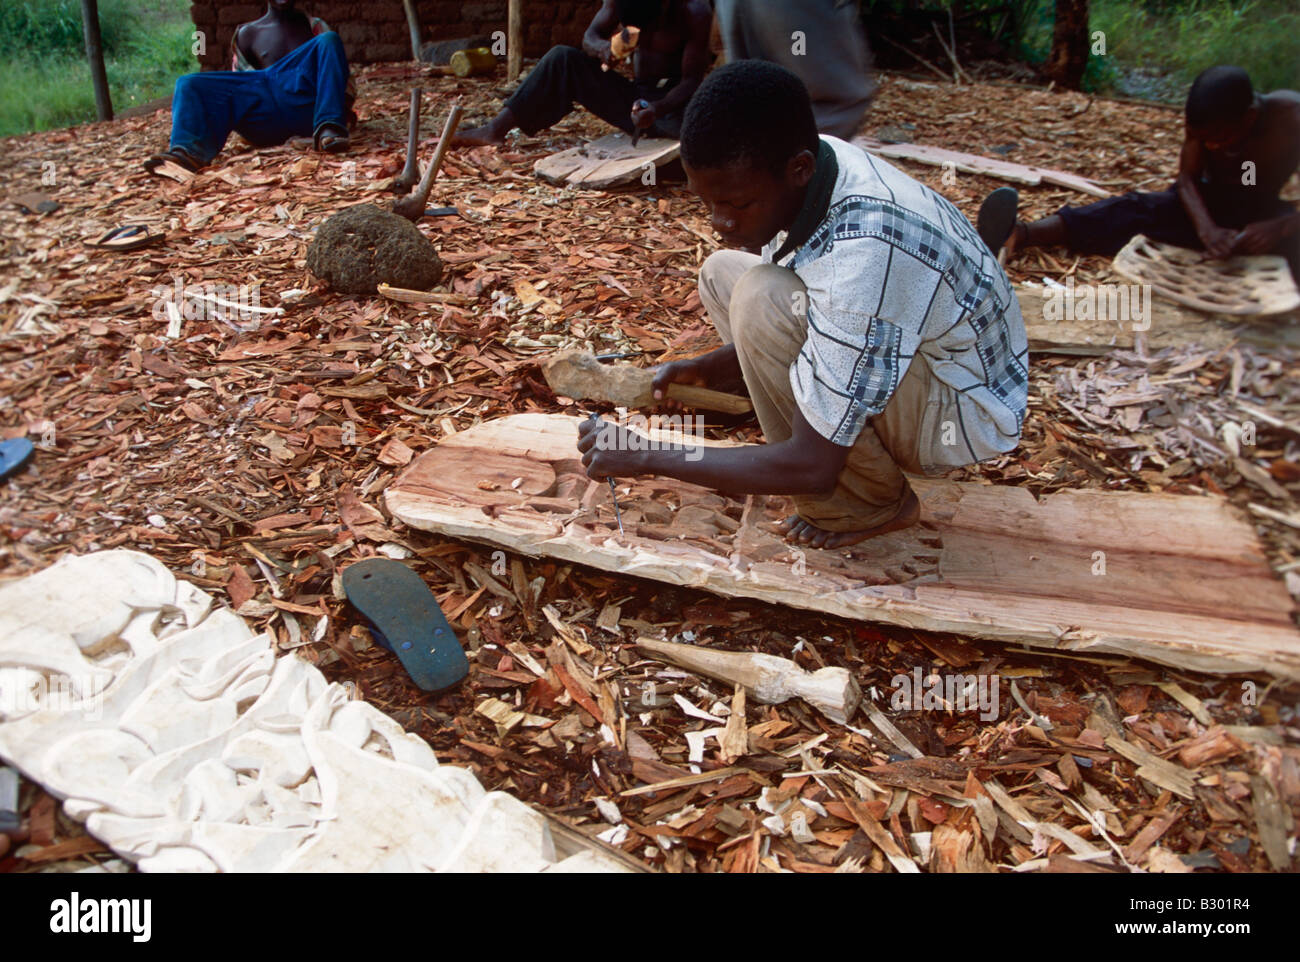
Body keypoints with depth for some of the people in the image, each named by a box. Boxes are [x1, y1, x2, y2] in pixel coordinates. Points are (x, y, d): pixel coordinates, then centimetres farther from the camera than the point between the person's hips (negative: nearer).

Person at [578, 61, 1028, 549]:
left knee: (764, 298, -29)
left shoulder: (862, 259, -37)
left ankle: (871, 504, -9)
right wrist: (705, 369, -8)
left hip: (966, 412, -8)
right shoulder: (806, 169, -11)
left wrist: (646, 458, -25)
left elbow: (812, 468, -32)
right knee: (723, 272, 4)